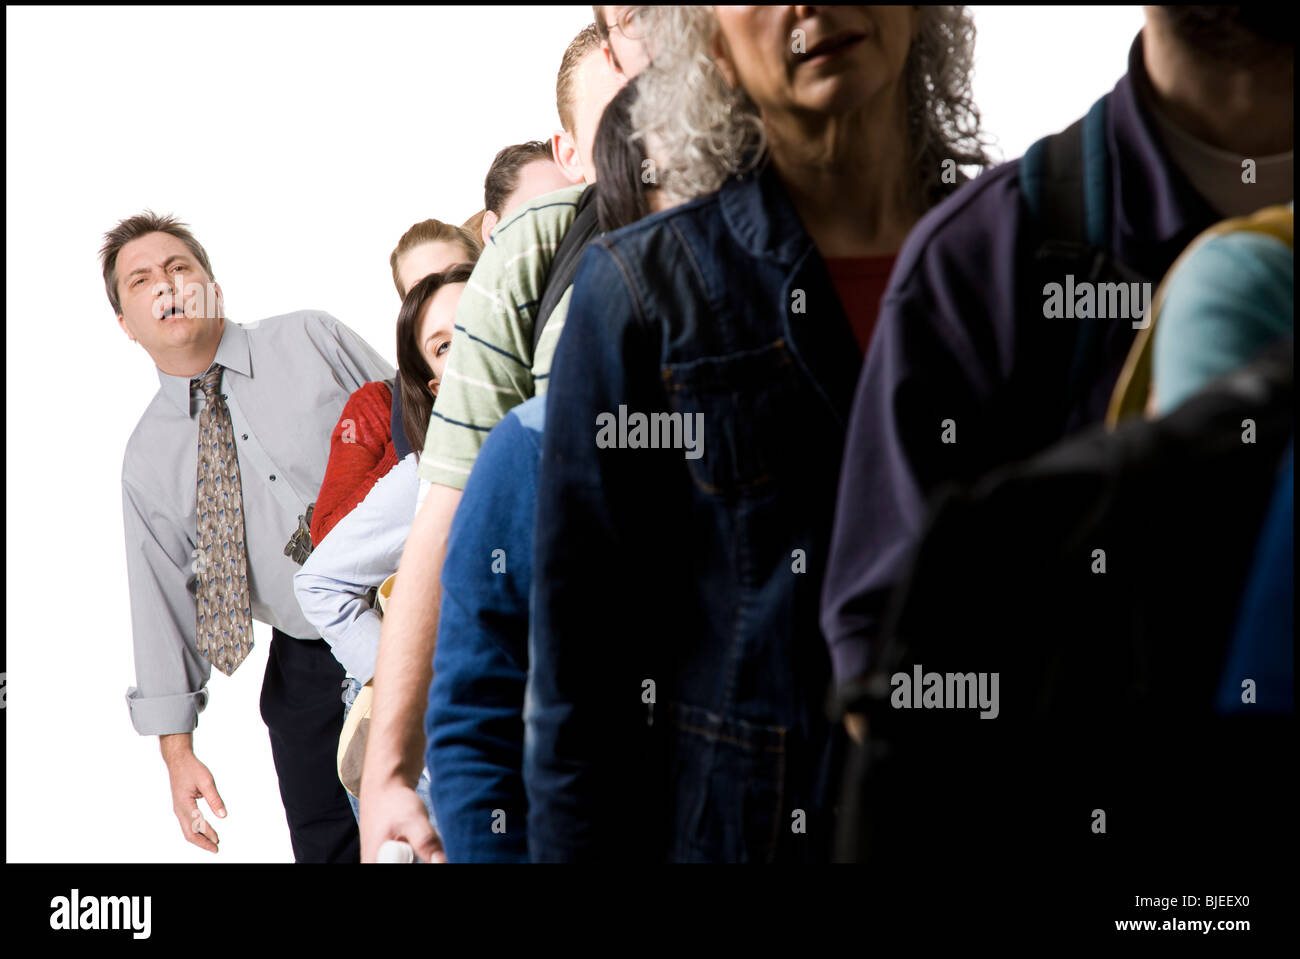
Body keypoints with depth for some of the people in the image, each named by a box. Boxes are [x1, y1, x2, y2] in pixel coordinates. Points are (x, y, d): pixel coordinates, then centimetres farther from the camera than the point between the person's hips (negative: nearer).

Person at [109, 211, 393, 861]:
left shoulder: (312, 341, 1)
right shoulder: (147, 458, 7)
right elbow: (161, 600, 8)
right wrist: (177, 750, 4)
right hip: (308, 673, 2)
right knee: (327, 847, 2)